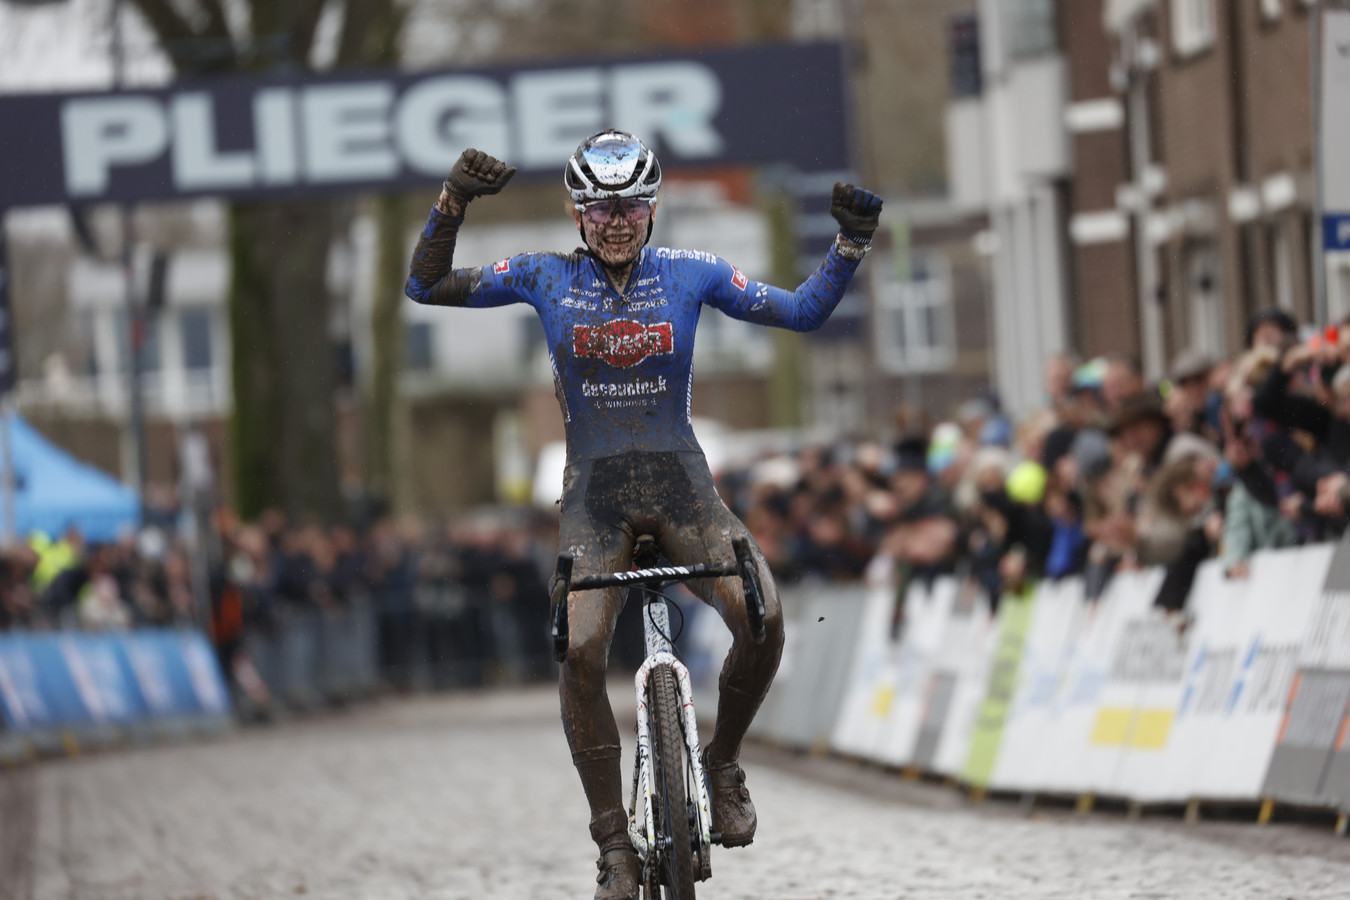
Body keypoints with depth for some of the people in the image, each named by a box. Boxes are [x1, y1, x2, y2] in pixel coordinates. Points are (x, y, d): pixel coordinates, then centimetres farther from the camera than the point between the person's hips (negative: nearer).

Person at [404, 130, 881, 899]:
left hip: (682, 485, 0)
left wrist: (851, 246, -10)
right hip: (595, 491, 0)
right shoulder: (546, 279, 3)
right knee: (581, 652, -21)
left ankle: (723, 762, 2)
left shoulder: (691, 274, 3)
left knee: (762, 617, -25)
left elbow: (805, 312, 4)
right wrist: (455, 202, -14)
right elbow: (427, 286, 0)